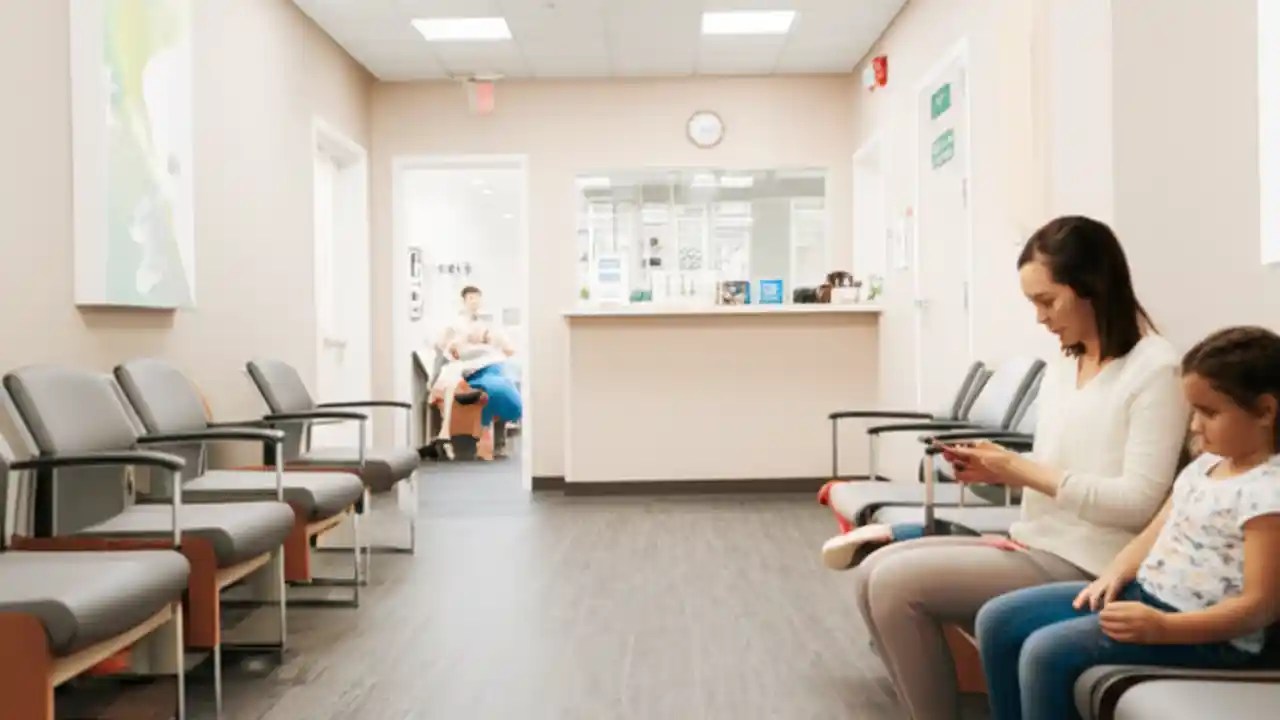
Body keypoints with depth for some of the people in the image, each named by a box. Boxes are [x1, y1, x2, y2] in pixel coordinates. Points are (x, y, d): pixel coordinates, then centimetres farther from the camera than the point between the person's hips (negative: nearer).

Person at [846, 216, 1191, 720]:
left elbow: (1139, 502, -19)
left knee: (896, 583, -19)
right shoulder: (1060, 368, 14)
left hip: (1083, 565, -9)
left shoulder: (1155, 369, -12)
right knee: (874, 572, -3)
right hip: (1036, 544, 9)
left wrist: (1025, 472, -17)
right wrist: (1000, 471, -2)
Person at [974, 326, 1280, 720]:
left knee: (1047, 651, -26)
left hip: (1204, 631, -9)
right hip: (1144, 592, 10)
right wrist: (1115, 573, -3)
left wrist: (1161, 627, -28)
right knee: (998, 619, 1)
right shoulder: (1204, 465, 11)